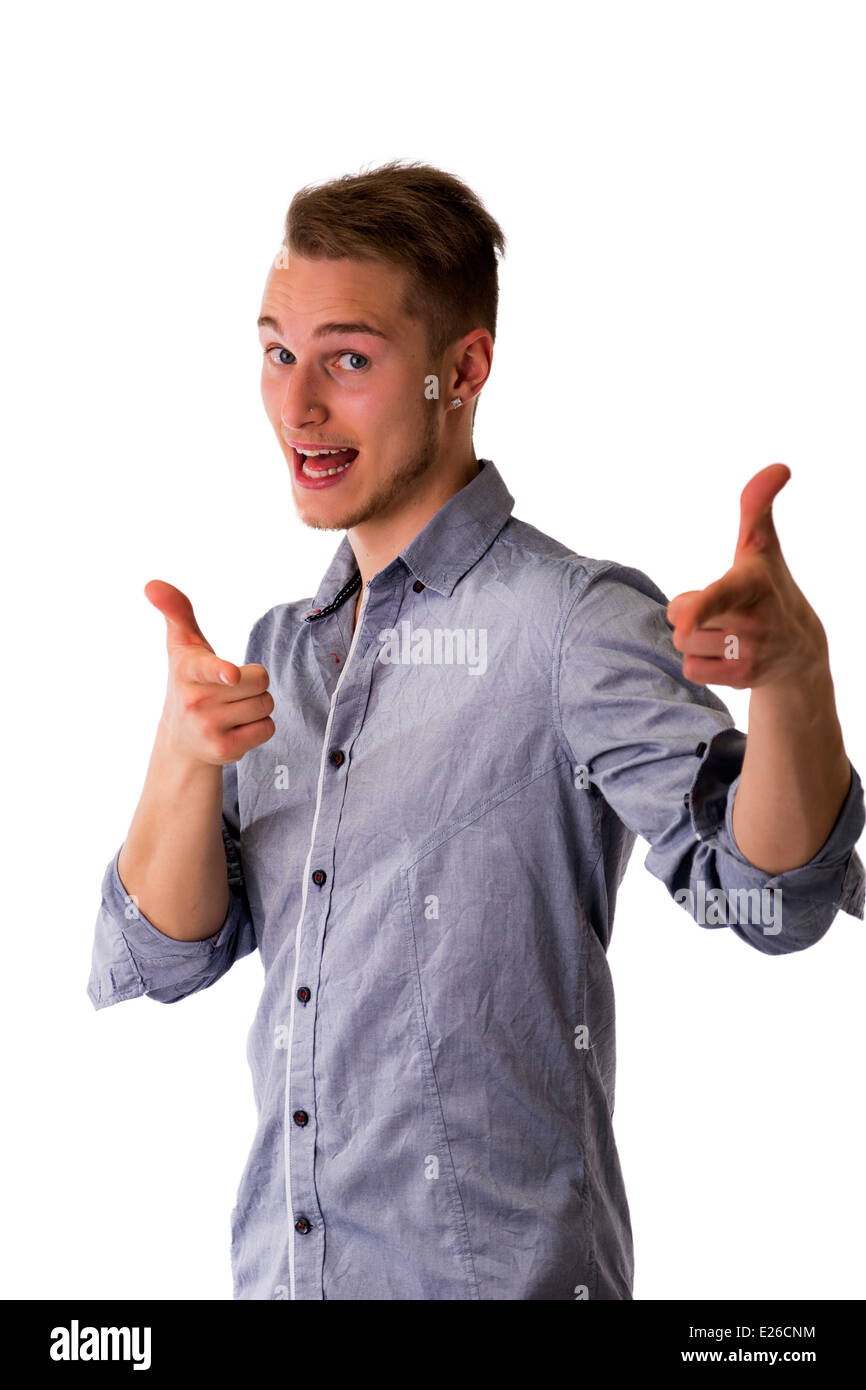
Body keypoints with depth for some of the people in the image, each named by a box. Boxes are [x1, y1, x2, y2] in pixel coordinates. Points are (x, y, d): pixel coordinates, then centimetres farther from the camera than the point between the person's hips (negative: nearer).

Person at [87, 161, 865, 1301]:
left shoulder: (575, 618, -11)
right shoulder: (281, 651, 10)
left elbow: (766, 895, -21)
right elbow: (160, 960, 4)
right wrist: (186, 756, -14)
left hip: (500, 1267, -6)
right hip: (275, 1266, 6)